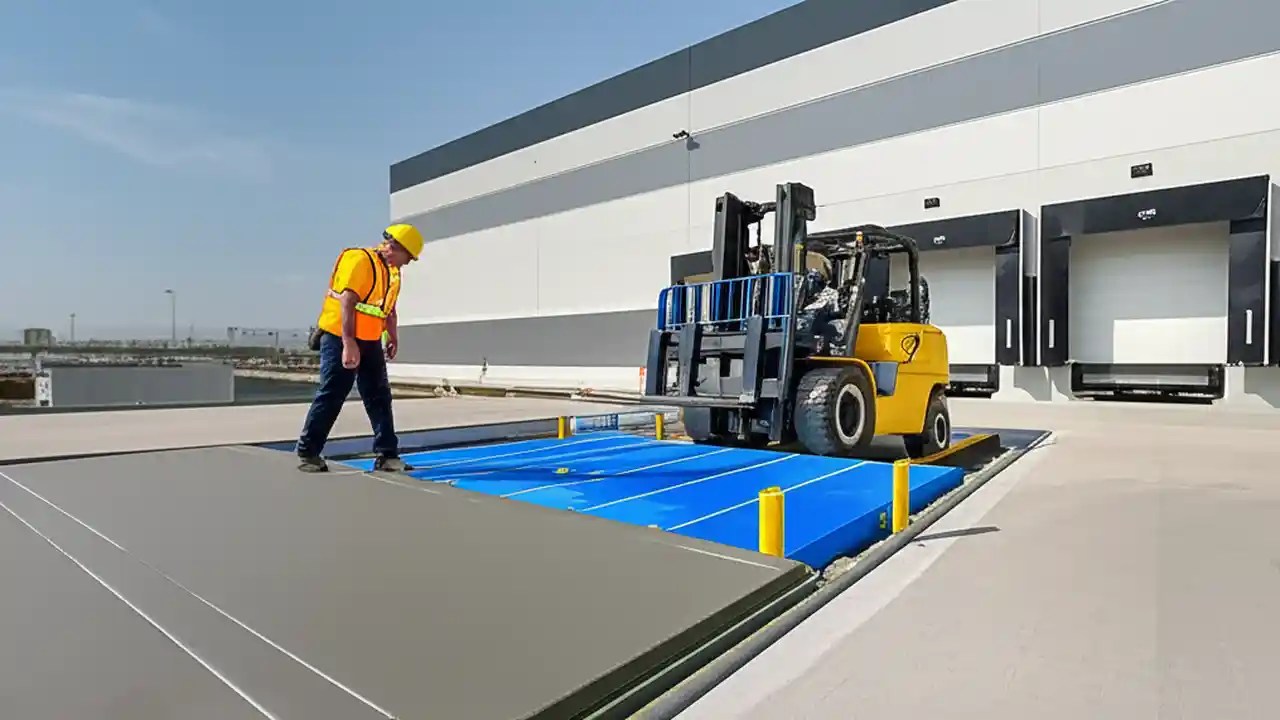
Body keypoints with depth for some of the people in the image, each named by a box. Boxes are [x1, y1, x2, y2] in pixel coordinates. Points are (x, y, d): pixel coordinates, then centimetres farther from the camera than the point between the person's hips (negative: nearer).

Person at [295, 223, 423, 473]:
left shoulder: (393, 272, 13)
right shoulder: (360, 260, -15)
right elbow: (347, 302, -23)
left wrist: (393, 338, 14)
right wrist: (348, 344, -28)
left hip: (371, 343, 8)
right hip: (340, 339, -8)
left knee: (380, 397, 4)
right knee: (330, 397, -1)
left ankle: (387, 455, 7)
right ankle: (308, 452, 15)